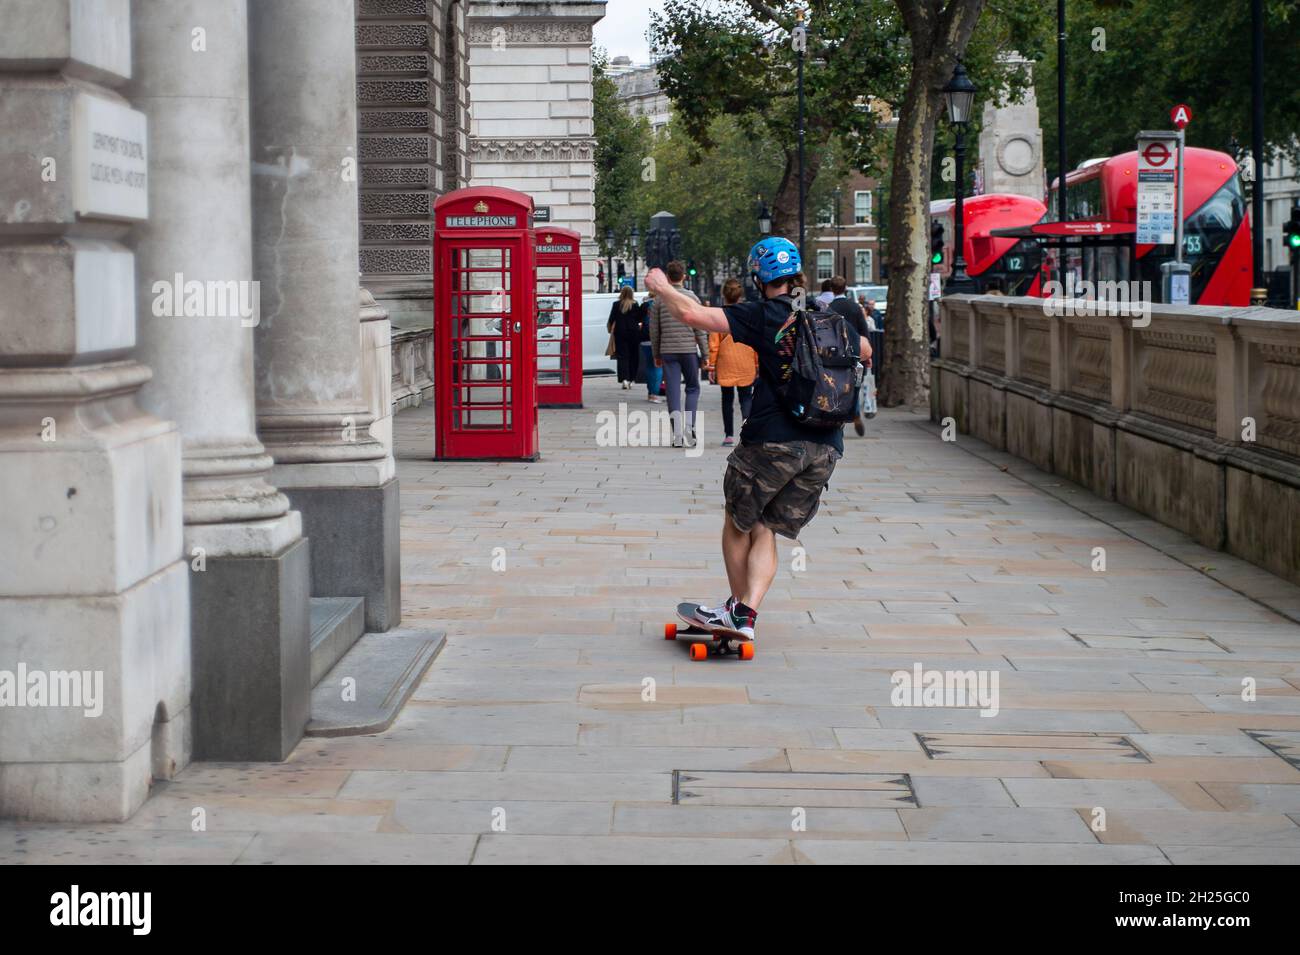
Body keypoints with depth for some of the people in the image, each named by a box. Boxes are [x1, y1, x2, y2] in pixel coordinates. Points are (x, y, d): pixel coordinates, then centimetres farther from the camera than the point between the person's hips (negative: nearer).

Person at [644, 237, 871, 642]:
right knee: (765, 530, 12)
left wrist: (661, 287, 7)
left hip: (772, 440, -5)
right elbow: (865, 351, 31)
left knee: (738, 520, 18)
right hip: (826, 446, 5)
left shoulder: (762, 316, -6)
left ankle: (737, 606, 25)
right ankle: (747, 615, -1)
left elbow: (692, 313, -11)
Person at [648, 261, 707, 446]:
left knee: (673, 391, 2)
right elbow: (700, 329, -3)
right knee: (693, 388, 13)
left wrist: (656, 354, 16)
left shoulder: (660, 299, 3)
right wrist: (705, 354, 2)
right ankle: (689, 429, 0)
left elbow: (654, 330, 6)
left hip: (668, 351, 1)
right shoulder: (691, 297, -2)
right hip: (689, 350, -1)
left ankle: (677, 434, -3)